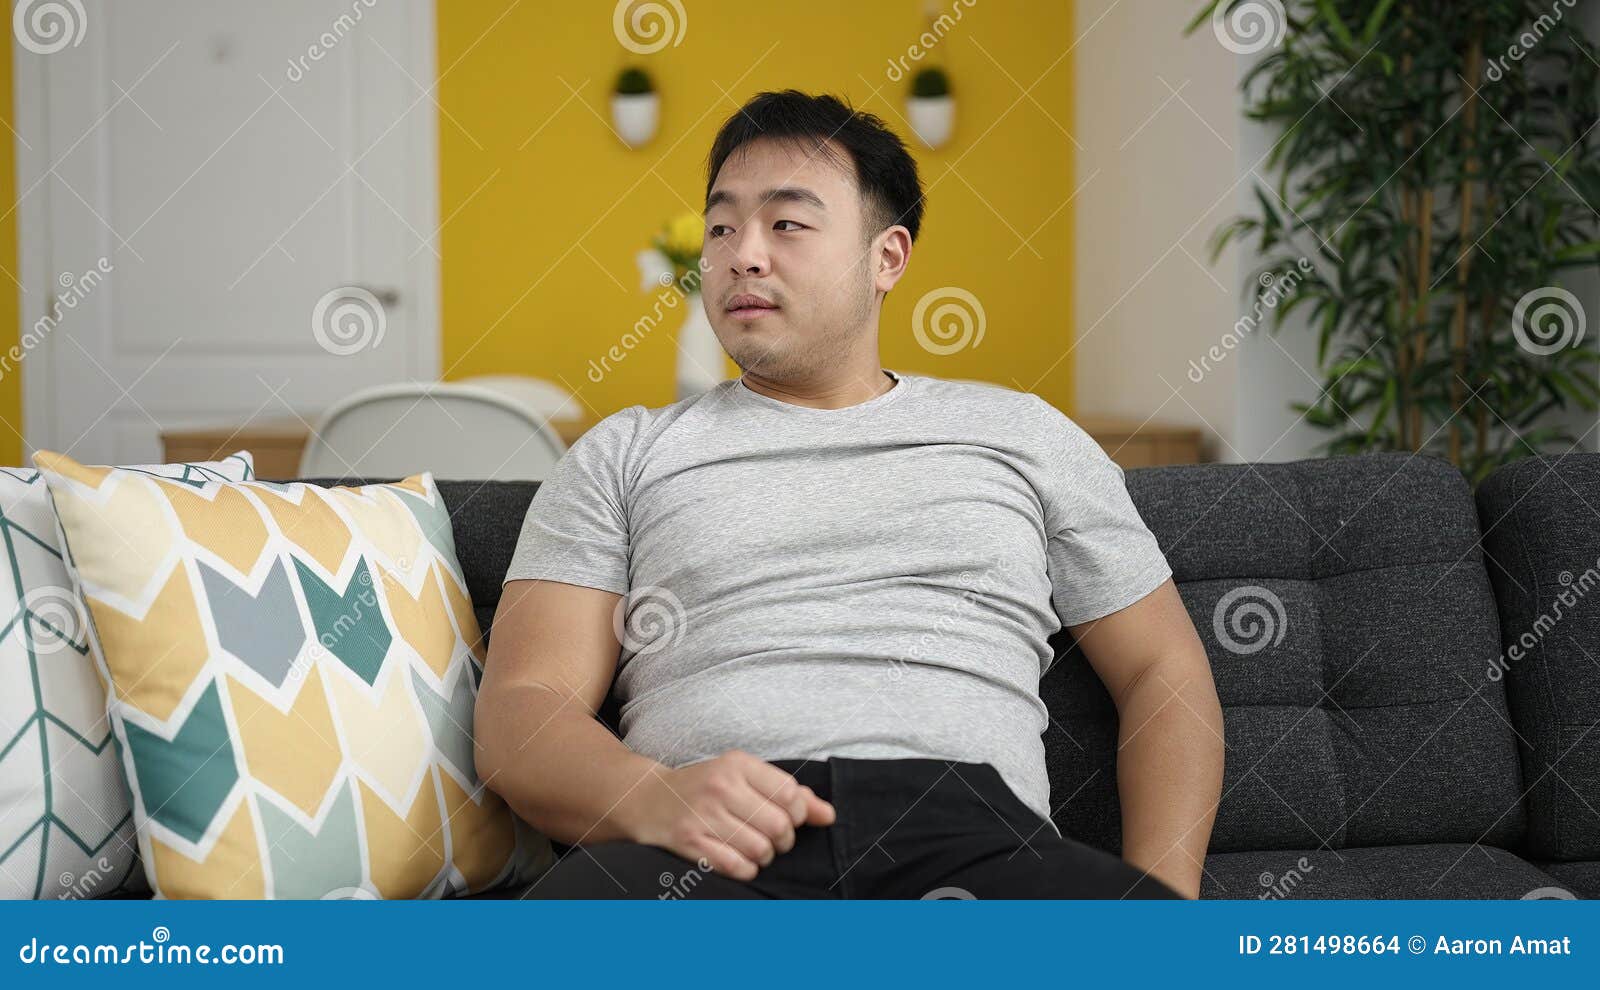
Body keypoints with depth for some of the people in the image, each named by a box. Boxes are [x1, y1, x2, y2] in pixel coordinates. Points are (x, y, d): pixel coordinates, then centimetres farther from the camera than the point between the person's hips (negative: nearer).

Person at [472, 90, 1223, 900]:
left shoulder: (1019, 434, 24)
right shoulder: (625, 456, 21)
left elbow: (1165, 673, 22)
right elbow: (518, 710, 10)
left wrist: (1161, 889, 2)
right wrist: (654, 798, -14)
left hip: (972, 829, 0)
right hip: (706, 842, 0)